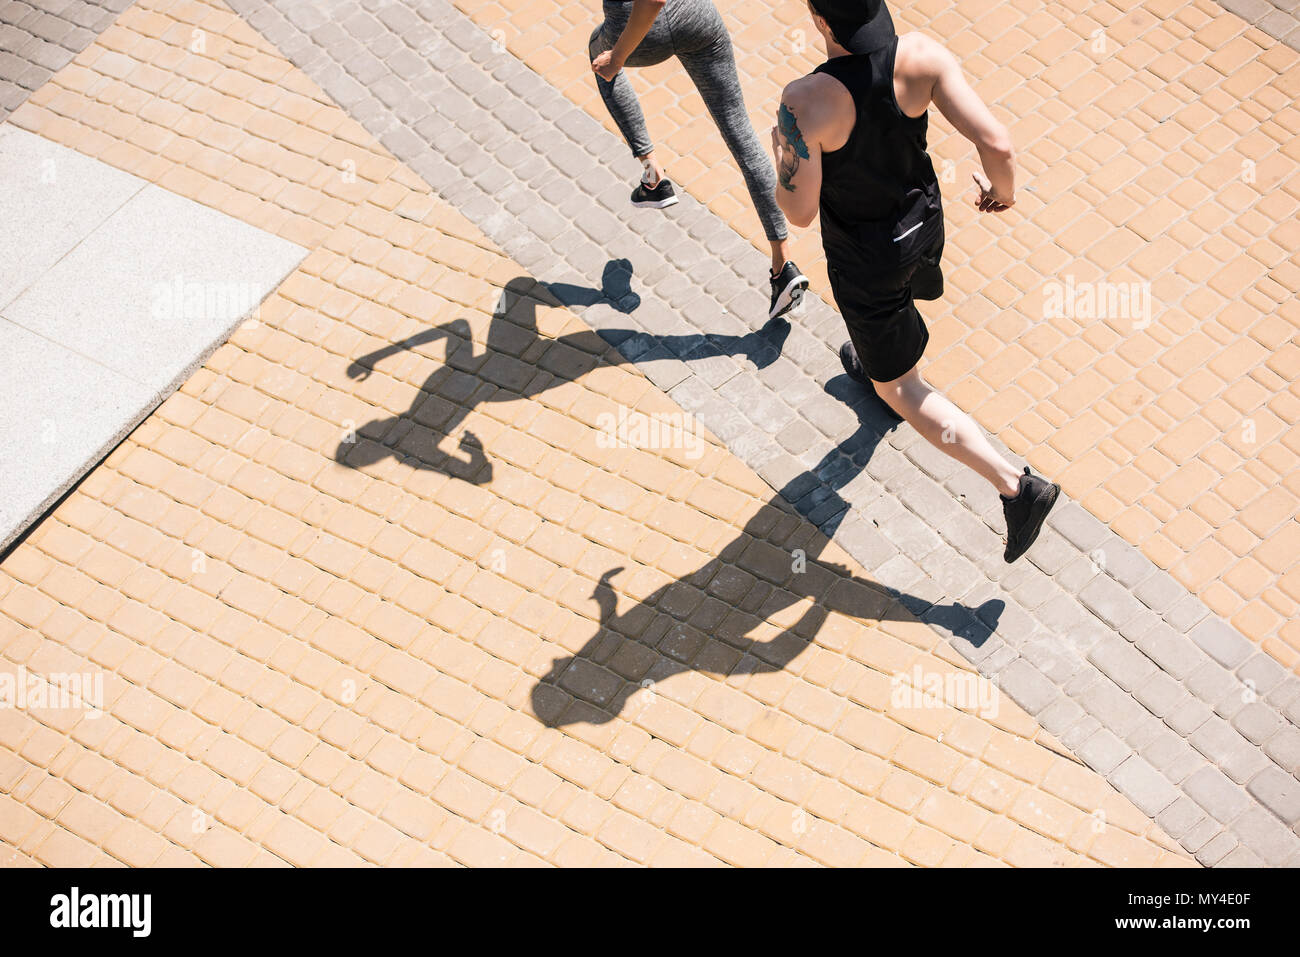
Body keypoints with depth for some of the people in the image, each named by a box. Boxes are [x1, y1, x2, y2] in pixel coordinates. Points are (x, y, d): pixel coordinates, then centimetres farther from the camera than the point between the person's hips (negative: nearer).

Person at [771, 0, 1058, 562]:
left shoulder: (806, 103, -36)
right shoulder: (923, 57, -24)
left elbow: (799, 211, -24)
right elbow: (996, 144, -25)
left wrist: (780, 153, -3)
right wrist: (1003, 190, -2)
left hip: (864, 253, -6)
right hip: (922, 219, 6)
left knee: (902, 391, 12)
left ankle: (1015, 486, 6)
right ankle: (872, 365, 73)